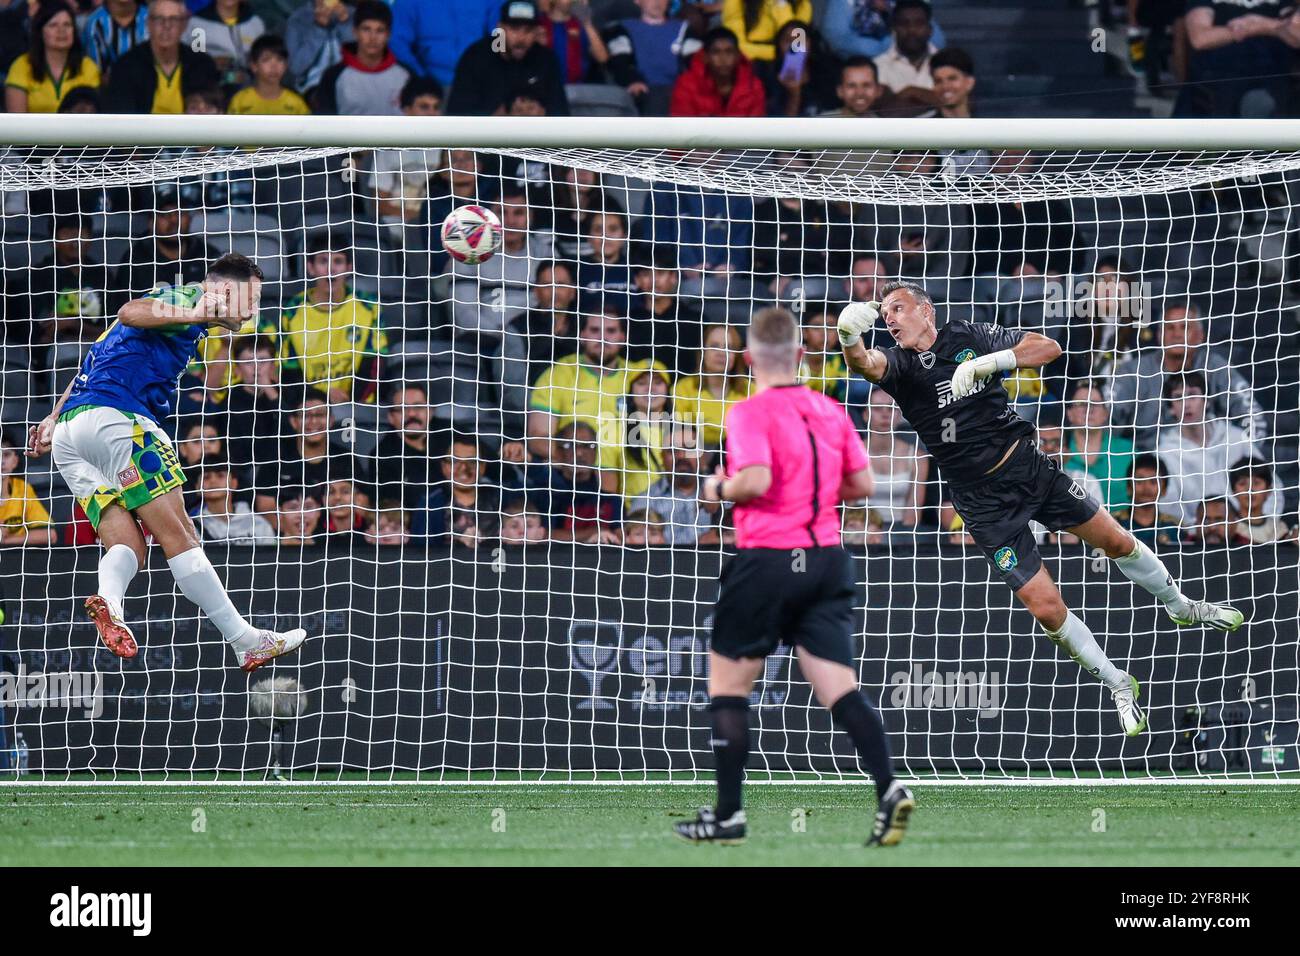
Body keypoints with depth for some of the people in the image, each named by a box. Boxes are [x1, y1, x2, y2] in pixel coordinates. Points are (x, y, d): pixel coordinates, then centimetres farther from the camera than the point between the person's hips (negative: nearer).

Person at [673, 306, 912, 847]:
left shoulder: (750, 414, -10)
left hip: (766, 561, -5)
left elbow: (755, 480, -23)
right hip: (828, 560, 5)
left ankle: (728, 814, 10)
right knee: (840, 690, 0)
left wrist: (720, 489, -4)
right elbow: (862, 484, 8)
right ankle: (888, 790, -21)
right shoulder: (830, 412, 8)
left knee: (728, 686, 10)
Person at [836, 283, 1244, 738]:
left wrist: (990, 361, -26)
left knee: (1115, 540, 12)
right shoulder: (899, 363, -8)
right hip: (986, 502, -2)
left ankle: (1180, 607, 41)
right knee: (1046, 607, -7)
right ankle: (1118, 686, 14)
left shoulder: (969, 337, -3)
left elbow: (1047, 348, -9)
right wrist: (850, 339, -55)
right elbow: (867, 364, -31)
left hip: (1027, 465, 2)